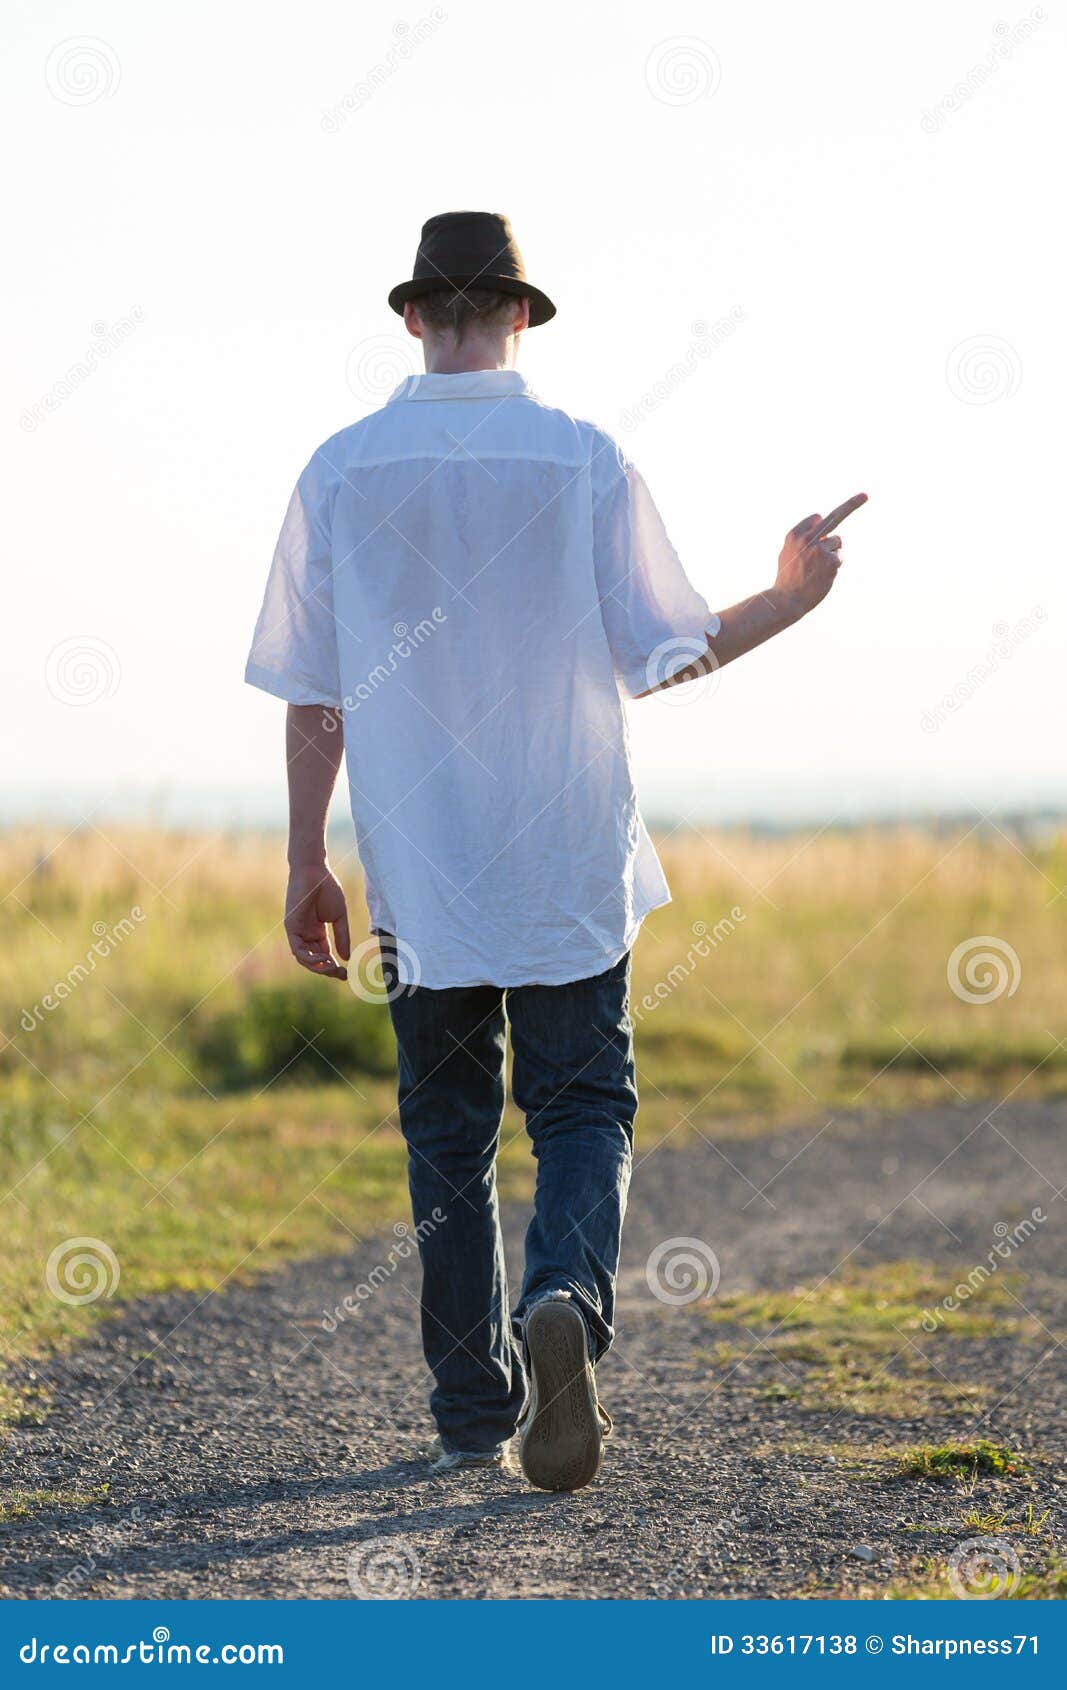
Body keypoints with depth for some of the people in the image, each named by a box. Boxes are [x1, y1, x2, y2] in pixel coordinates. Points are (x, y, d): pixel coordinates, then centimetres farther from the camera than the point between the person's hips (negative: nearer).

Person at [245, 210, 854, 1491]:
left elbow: (310, 695, 0)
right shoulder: (582, 461, -5)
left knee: (446, 1134, 11)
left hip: (416, 868, 1)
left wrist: (306, 865, 7)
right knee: (582, 1105, 7)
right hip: (567, 860, -1)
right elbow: (664, 657, -5)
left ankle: (474, 1411, 12)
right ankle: (565, 1300, -22)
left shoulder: (342, 473, -1)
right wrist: (789, 602, 10)